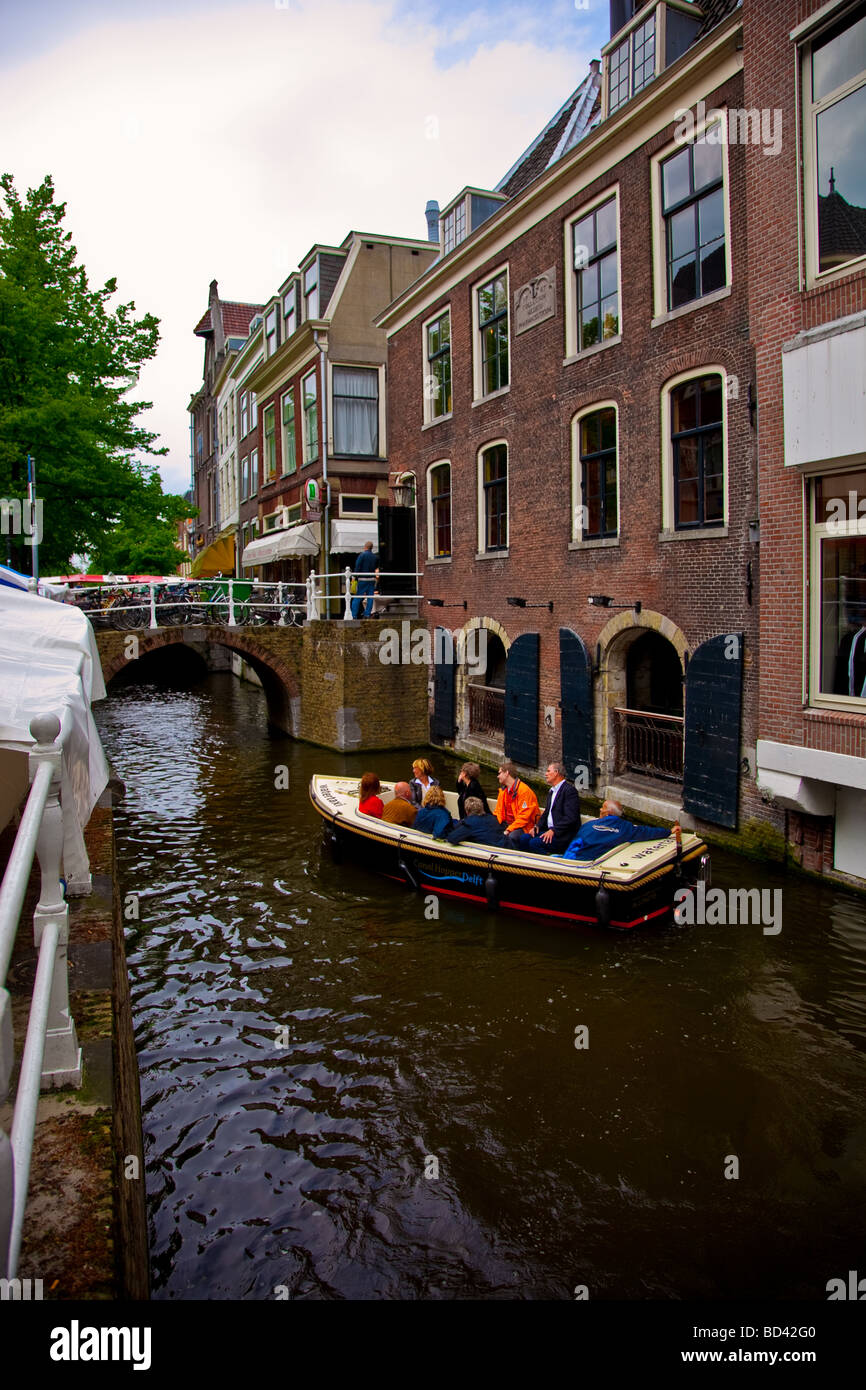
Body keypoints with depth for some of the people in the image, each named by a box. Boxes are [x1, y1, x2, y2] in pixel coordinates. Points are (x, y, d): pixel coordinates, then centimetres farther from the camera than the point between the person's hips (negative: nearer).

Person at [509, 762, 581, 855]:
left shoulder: (569, 790, -12)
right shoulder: (552, 791, 20)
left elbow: (570, 818, -19)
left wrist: (553, 831, -23)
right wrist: (538, 826, 4)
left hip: (563, 835, -9)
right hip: (549, 830, 9)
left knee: (534, 843, -26)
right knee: (522, 839, -7)